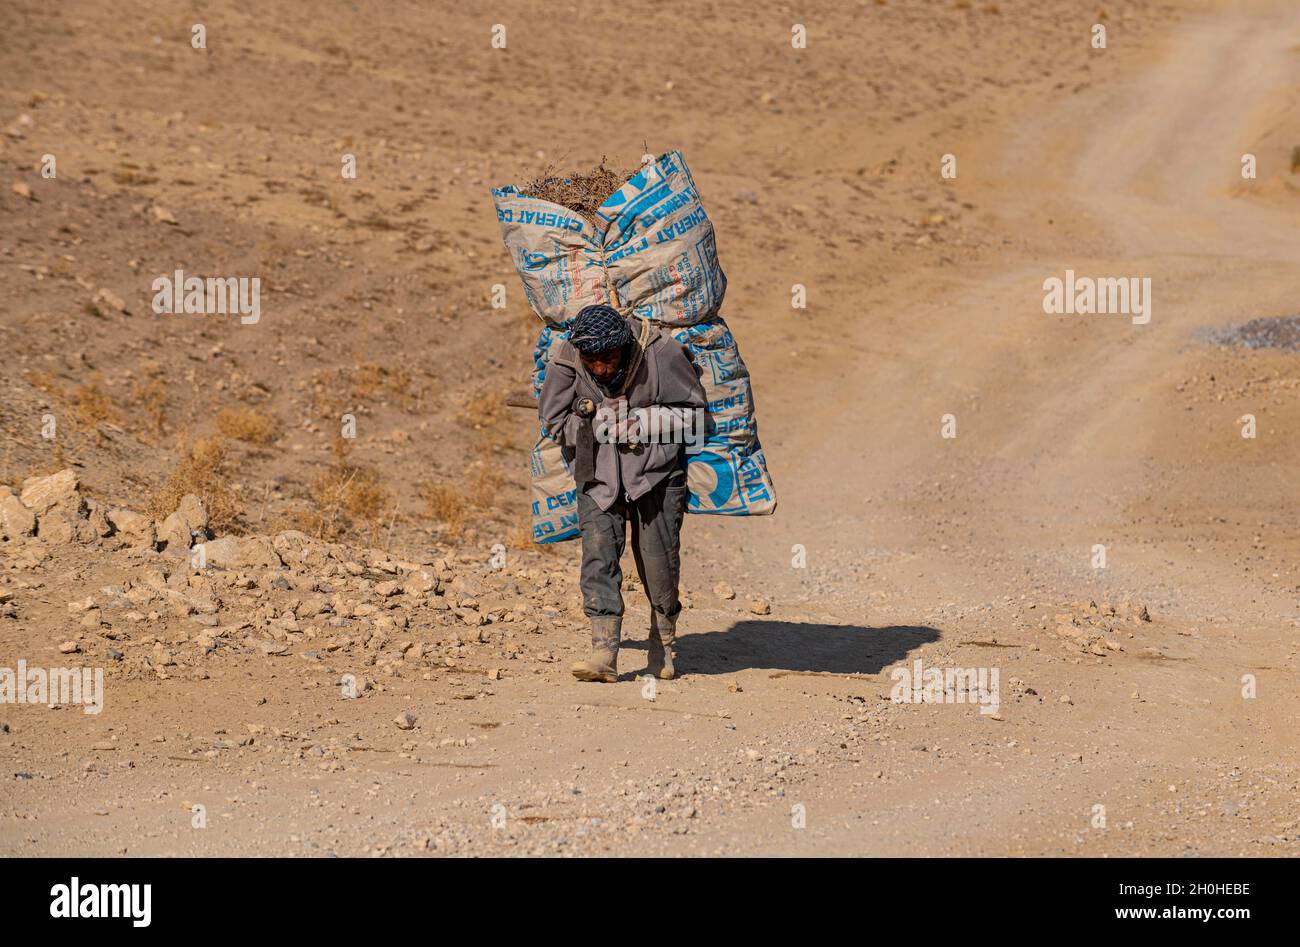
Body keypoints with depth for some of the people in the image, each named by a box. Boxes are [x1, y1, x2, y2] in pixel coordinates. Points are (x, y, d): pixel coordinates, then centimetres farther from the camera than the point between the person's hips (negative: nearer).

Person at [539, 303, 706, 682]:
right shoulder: (565, 361, -13)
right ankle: (603, 652, -19)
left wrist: (643, 423, -18)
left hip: (656, 468, -1)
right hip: (597, 472, 1)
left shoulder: (660, 351, -17)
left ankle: (664, 646, 22)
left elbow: (693, 411, -4)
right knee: (598, 552, -14)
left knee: (658, 557, -1)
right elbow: (555, 423, 1)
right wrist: (601, 423, -14)